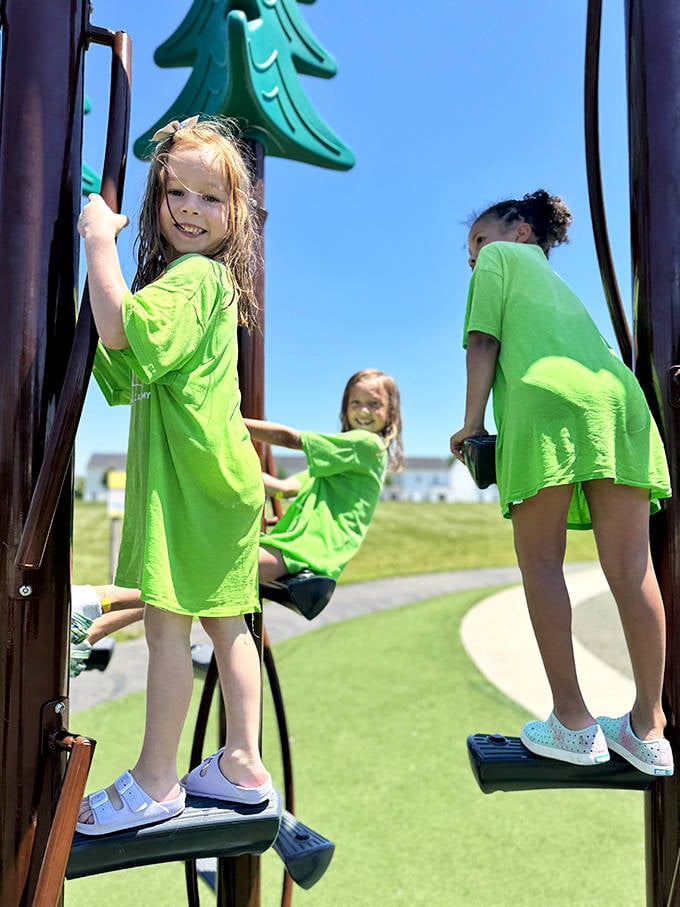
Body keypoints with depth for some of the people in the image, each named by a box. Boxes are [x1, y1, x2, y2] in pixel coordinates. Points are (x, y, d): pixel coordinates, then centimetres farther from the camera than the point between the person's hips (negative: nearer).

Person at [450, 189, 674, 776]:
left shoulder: (500, 258, 22)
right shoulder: (560, 283, 40)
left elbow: (483, 341, 7)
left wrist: (472, 423, 3)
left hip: (546, 398, -6)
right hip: (619, 396, 6)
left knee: (541, 563, -1)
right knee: (631, 570, 1)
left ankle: (573, 724, -1)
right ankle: (647, 729, 8)